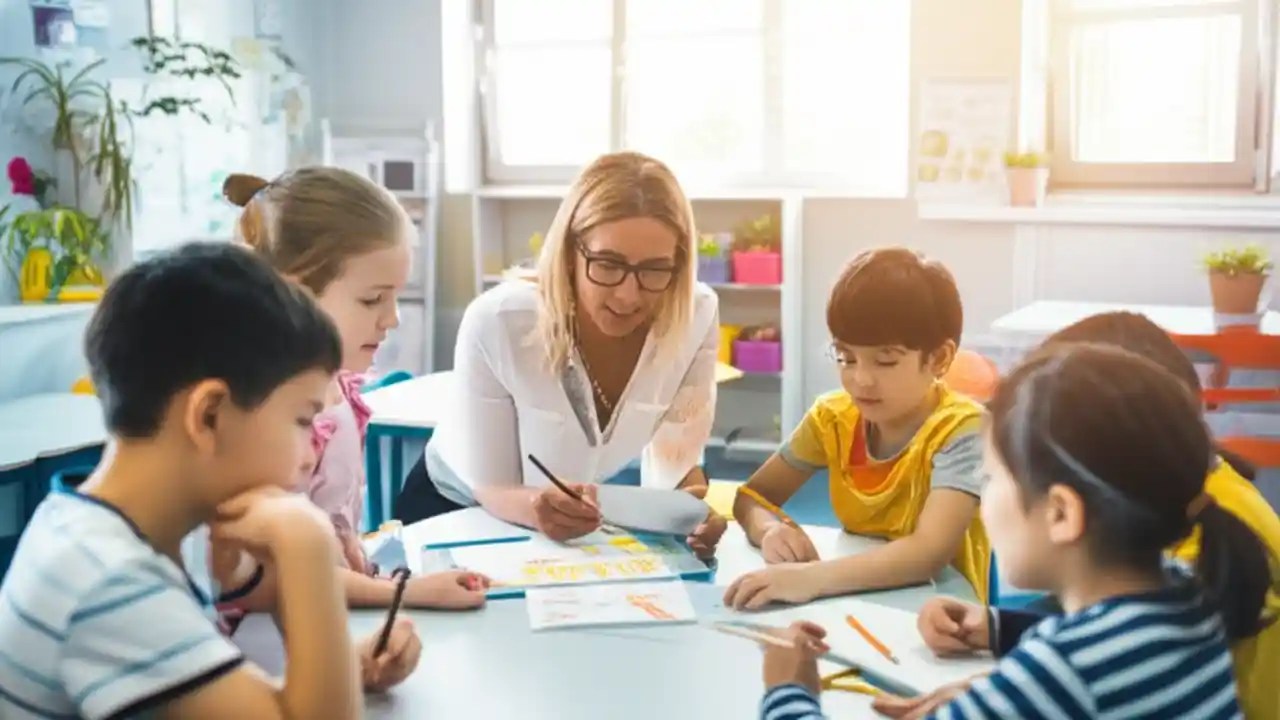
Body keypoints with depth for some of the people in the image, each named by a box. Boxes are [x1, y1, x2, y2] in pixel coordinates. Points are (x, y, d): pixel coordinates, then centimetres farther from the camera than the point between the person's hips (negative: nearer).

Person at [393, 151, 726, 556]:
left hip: (583, 517, 3)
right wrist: (535, 506, -44)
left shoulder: (697, 317, -22)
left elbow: (674, 465, -14)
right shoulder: (496, 324, -30)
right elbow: (491, 487, -22)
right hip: (459, 507, -3)